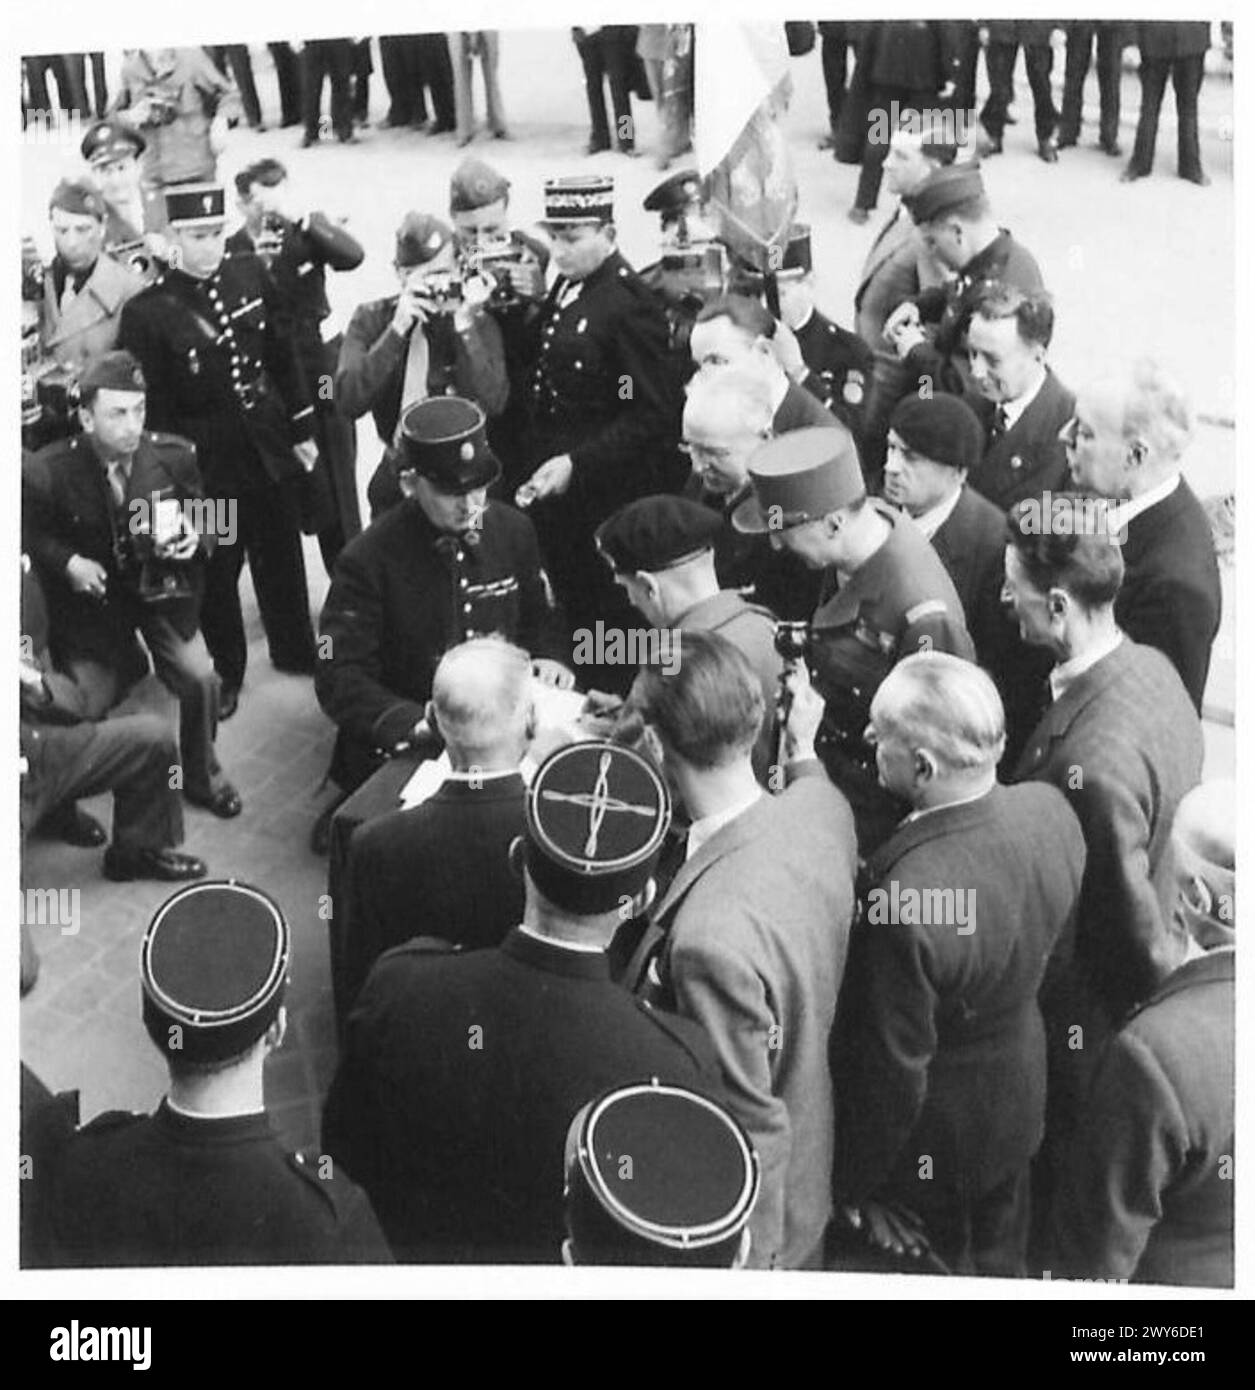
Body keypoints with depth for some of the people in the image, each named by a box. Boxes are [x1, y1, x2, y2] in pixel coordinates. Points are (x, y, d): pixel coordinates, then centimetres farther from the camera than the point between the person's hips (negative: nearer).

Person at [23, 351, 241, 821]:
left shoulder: (174, 455, -10)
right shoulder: (48, 472, -16)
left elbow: (206, 519, 7)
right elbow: (33, 536, 0)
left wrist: (197, 536, -16)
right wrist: (68, 562, -19)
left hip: (161, 589, 1)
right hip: (93, 596, -1)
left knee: (200, 678, -16)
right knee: (88, 704, -12)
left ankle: (201, 776, 12)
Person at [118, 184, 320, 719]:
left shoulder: (251, 275, -2)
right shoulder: (147, 312, -14)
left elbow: (283, 355, 7)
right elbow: (152, 405, -10)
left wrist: (302, 429, 8)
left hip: (270, 449, 3)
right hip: (208, 464, -3)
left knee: (282, 557, 17)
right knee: (217, 573, 11)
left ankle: (294, 649, 37)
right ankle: (225, 672, 30)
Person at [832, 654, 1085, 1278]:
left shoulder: (901, 892, -39)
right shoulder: (1051, 809, -19)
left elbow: (897, 1070, -27)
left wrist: (858, 1183, -11)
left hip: (934, 1133, -6)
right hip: (1021, 1092, 6)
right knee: (1003, 1260, 31)